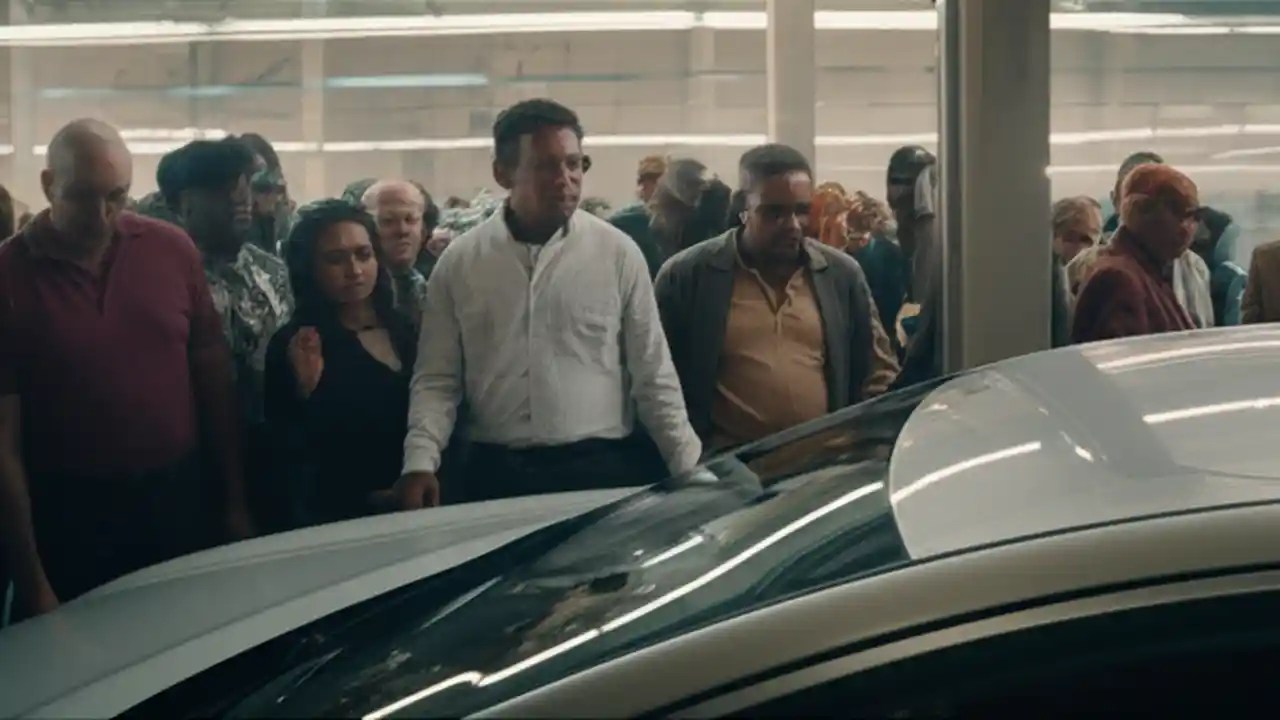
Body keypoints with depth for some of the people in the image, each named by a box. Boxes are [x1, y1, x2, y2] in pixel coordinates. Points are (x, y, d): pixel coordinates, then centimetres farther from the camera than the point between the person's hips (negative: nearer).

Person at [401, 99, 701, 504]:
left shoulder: (617, 253, 1)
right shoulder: (459, 263, 3)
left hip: (603, 469, 0)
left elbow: (653, 378, 4)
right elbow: (436, 380, 5)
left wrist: (693, 474, 0)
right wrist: (419, 462, -10)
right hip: (497, 474, 1)